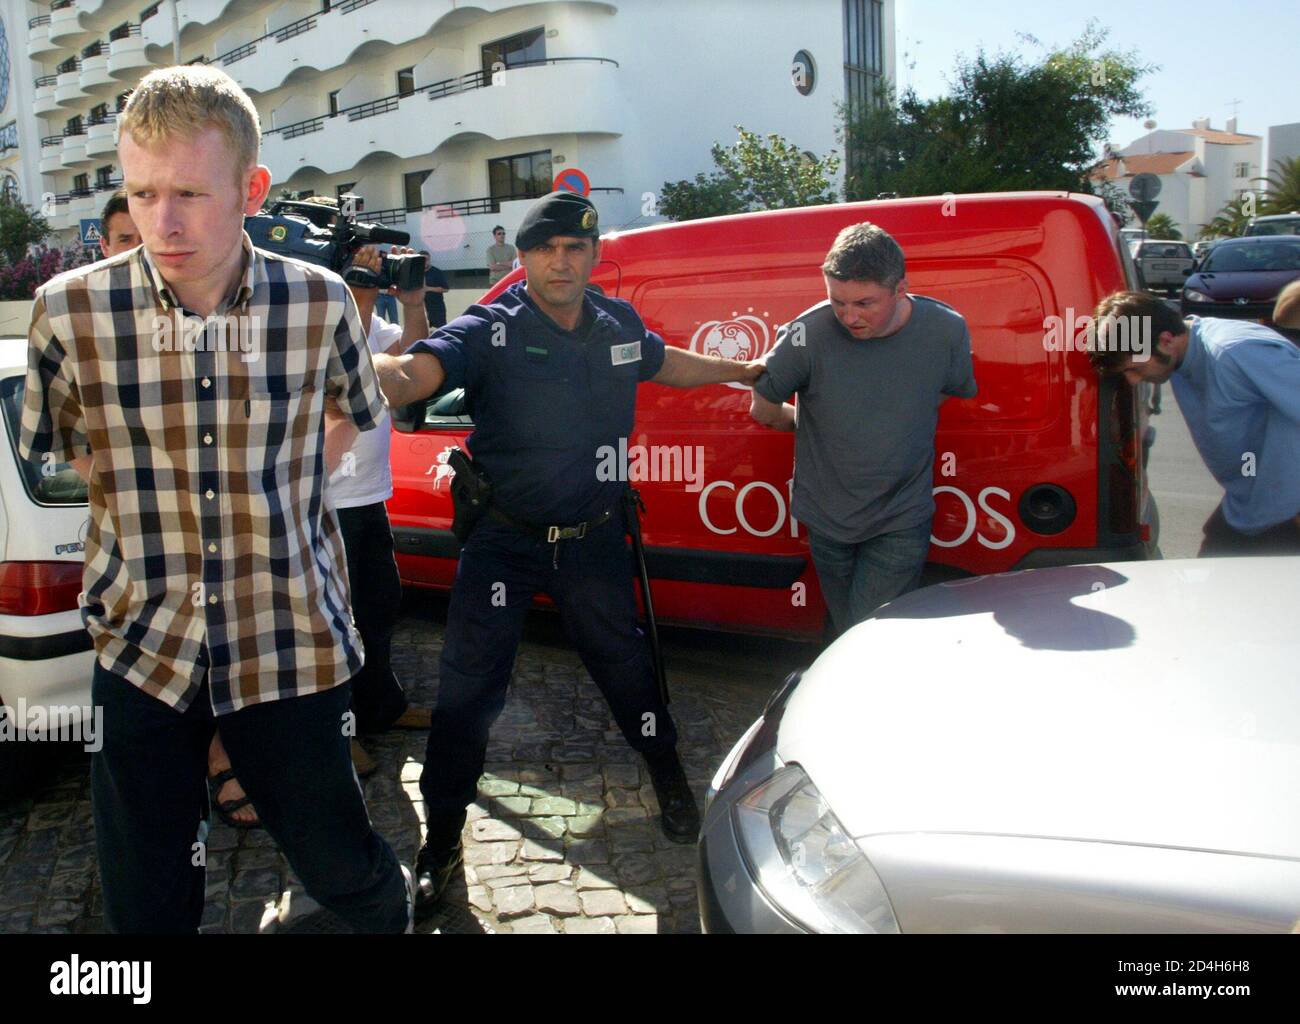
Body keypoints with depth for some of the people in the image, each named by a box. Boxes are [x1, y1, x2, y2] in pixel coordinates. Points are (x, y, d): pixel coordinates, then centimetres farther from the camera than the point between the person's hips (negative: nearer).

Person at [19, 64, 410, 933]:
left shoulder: (321, 302, -8)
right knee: (147, 902, 11)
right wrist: (145, 495, 1)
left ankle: (397, 911, 45)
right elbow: (51, 448, 10)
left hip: (288, 637, 0)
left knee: (339, 867, 12)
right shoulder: (70, 309, -9)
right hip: (143, 639, 1)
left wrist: (262, 488, 5)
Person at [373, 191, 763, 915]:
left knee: (625, 662, 17)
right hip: (504, 542, -3)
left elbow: (667, 364, 23)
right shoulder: (490, 332, -16)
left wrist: (745, 370, 34)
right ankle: (442, 843, 19)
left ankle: (670, 778, 45)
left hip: (593, 537, 3)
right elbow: (412, 374, -34)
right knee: (468, 686, 0)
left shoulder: (620, 325, 1)